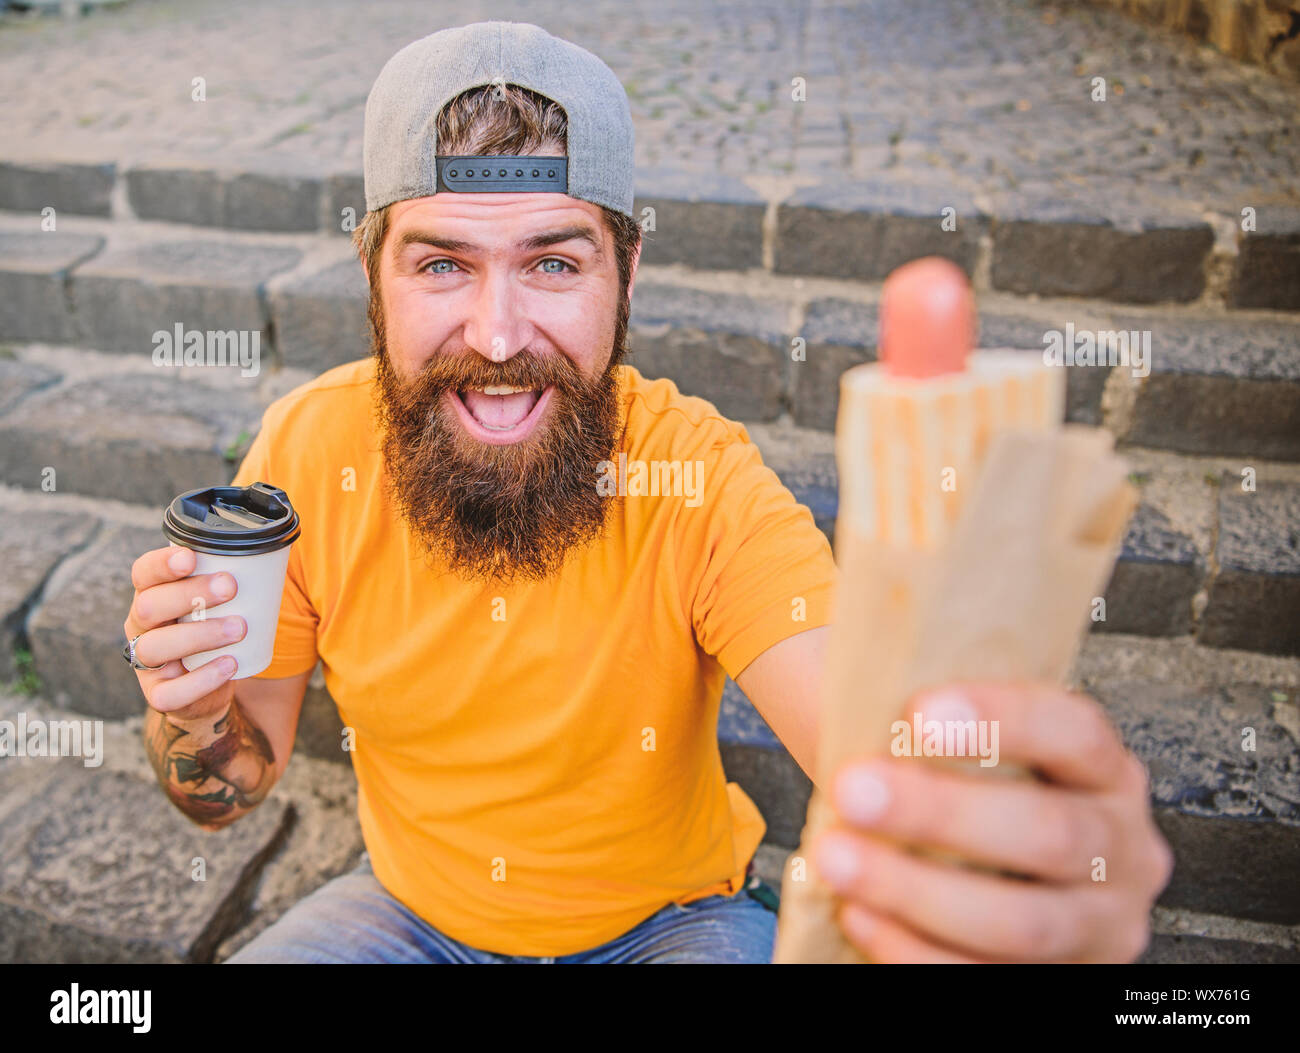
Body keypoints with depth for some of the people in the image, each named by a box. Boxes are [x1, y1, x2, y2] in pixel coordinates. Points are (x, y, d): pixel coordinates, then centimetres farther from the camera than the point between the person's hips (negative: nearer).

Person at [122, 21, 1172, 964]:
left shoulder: (697, 477, -26)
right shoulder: (311, 449, -18)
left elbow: (882, 763, -38)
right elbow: (233, 789, -6)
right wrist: (197, 715, -30)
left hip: (668, 915, -2)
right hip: (410, 906, 3)